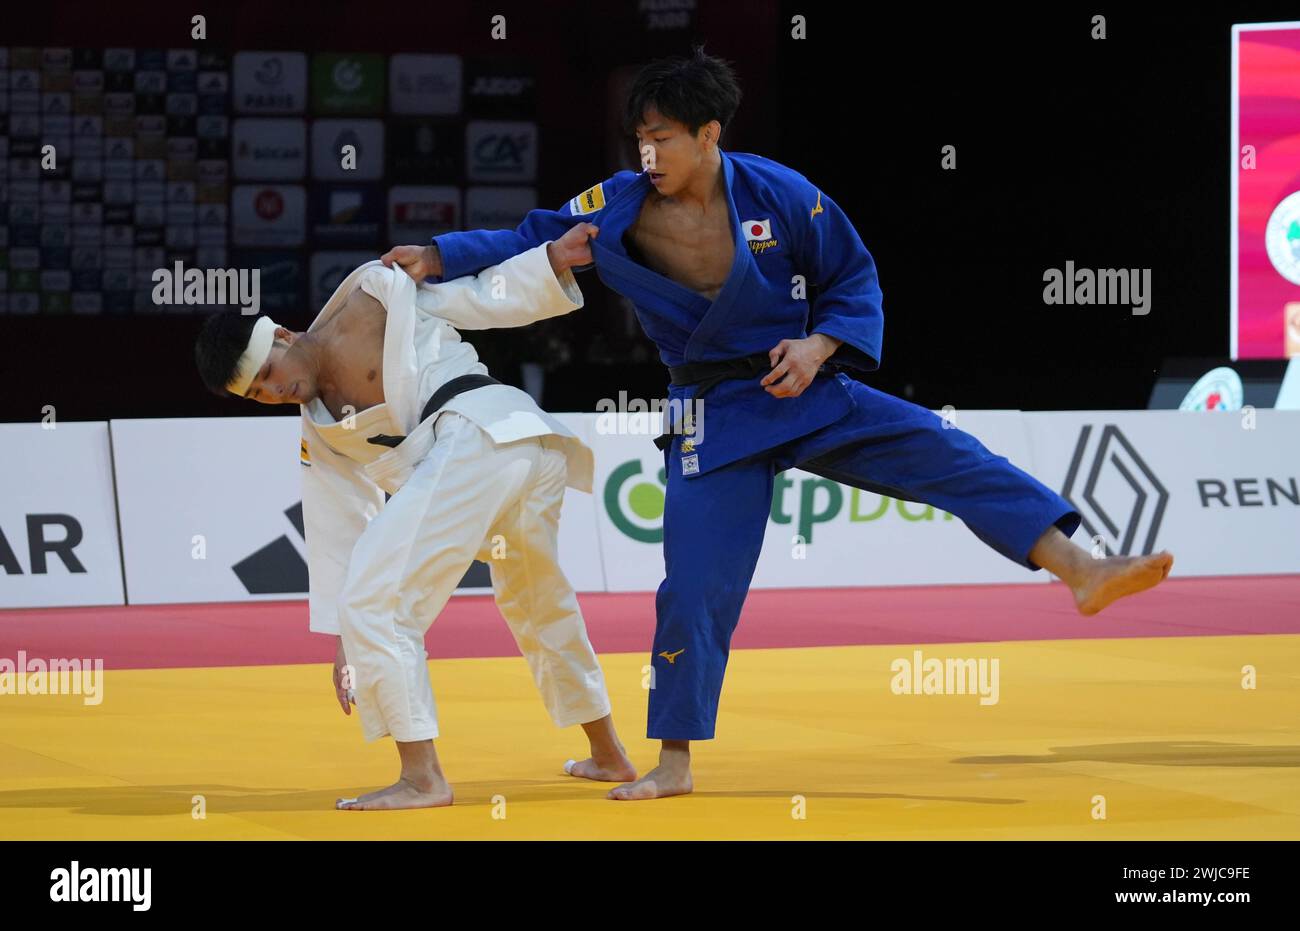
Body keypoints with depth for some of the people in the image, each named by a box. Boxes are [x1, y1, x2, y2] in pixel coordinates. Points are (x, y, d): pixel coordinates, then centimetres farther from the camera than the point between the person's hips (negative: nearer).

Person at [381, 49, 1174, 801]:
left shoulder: (780, 195, -12)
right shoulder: (620, 207, -9)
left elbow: (854, 281, -1)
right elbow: (531, 243, 3)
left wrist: (818, 346, -18)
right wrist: (437, 258, -7)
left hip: (807, 392, 0)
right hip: (718, 420, 0)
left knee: (949, 456, -16)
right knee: (696, 585, -2)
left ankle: (1083, 573, -20)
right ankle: (675, 762, 11)